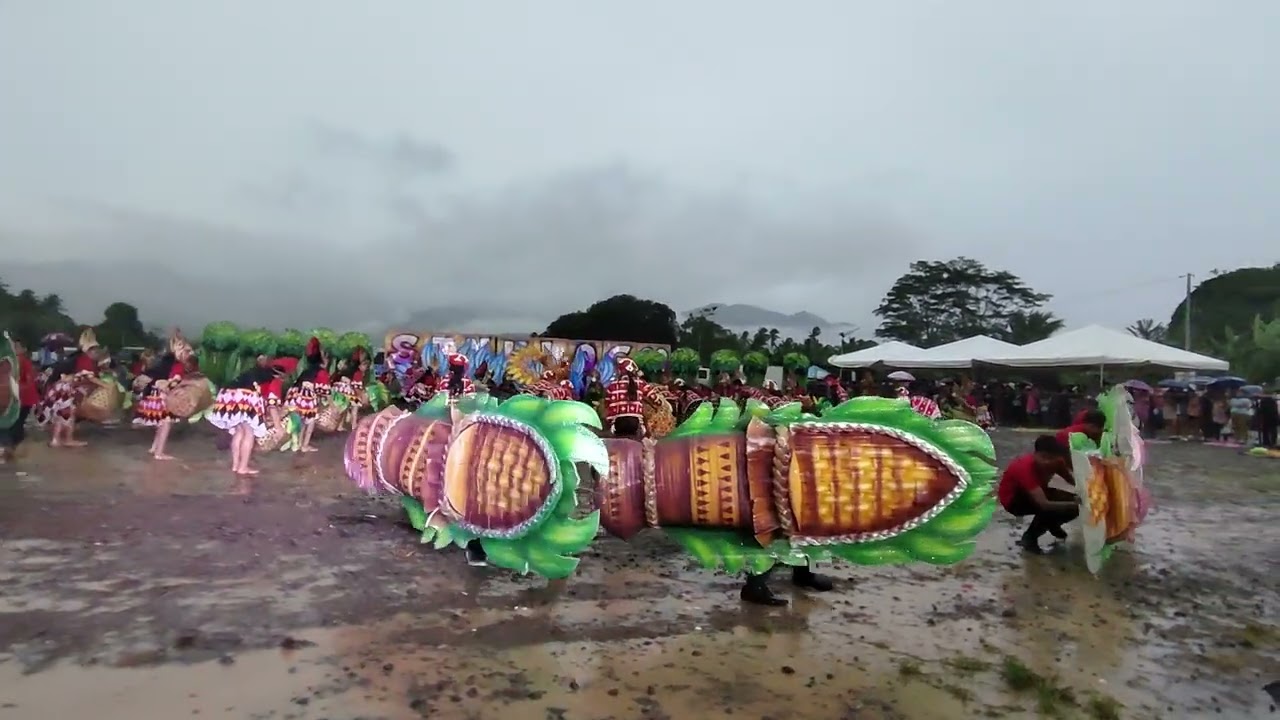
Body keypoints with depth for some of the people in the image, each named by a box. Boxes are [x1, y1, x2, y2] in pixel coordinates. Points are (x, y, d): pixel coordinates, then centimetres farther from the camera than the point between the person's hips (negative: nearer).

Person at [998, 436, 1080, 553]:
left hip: (1036, 493, 7)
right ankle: (1029, 538, -8)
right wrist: (1074, 504, -50)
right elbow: (1044, 504, -44)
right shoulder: (1026, 468, -38)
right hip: (1013, 499, -7)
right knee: (1049, 508, -32)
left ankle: (1053, 525, 19)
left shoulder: (1055, 461, -18)